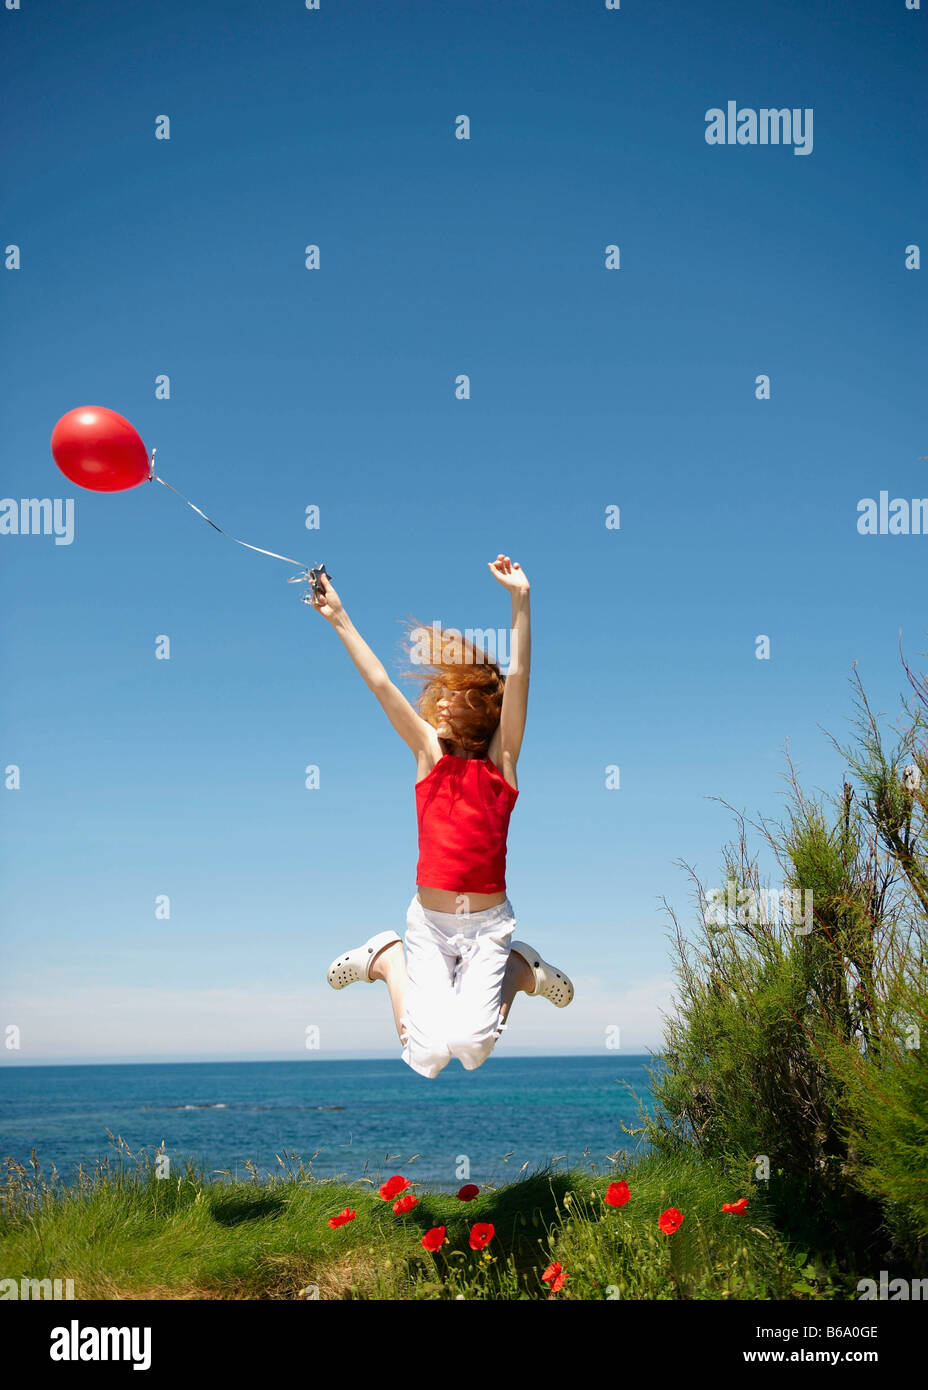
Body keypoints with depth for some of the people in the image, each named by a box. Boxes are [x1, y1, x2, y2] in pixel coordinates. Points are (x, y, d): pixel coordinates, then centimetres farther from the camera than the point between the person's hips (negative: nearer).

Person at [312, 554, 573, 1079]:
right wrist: (340, 619, -8)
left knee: (471, 1044, -14)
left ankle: (517, 970, 15)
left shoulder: (500, 759, -4)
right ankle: (388, 958, 19)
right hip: (430, 921, 1)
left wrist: (521, 601, -24)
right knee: (428, 1053, -9)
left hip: (488, 922, -1)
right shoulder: (430, 753, 1)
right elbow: (380, 683, -4)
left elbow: (517, 677, -15)